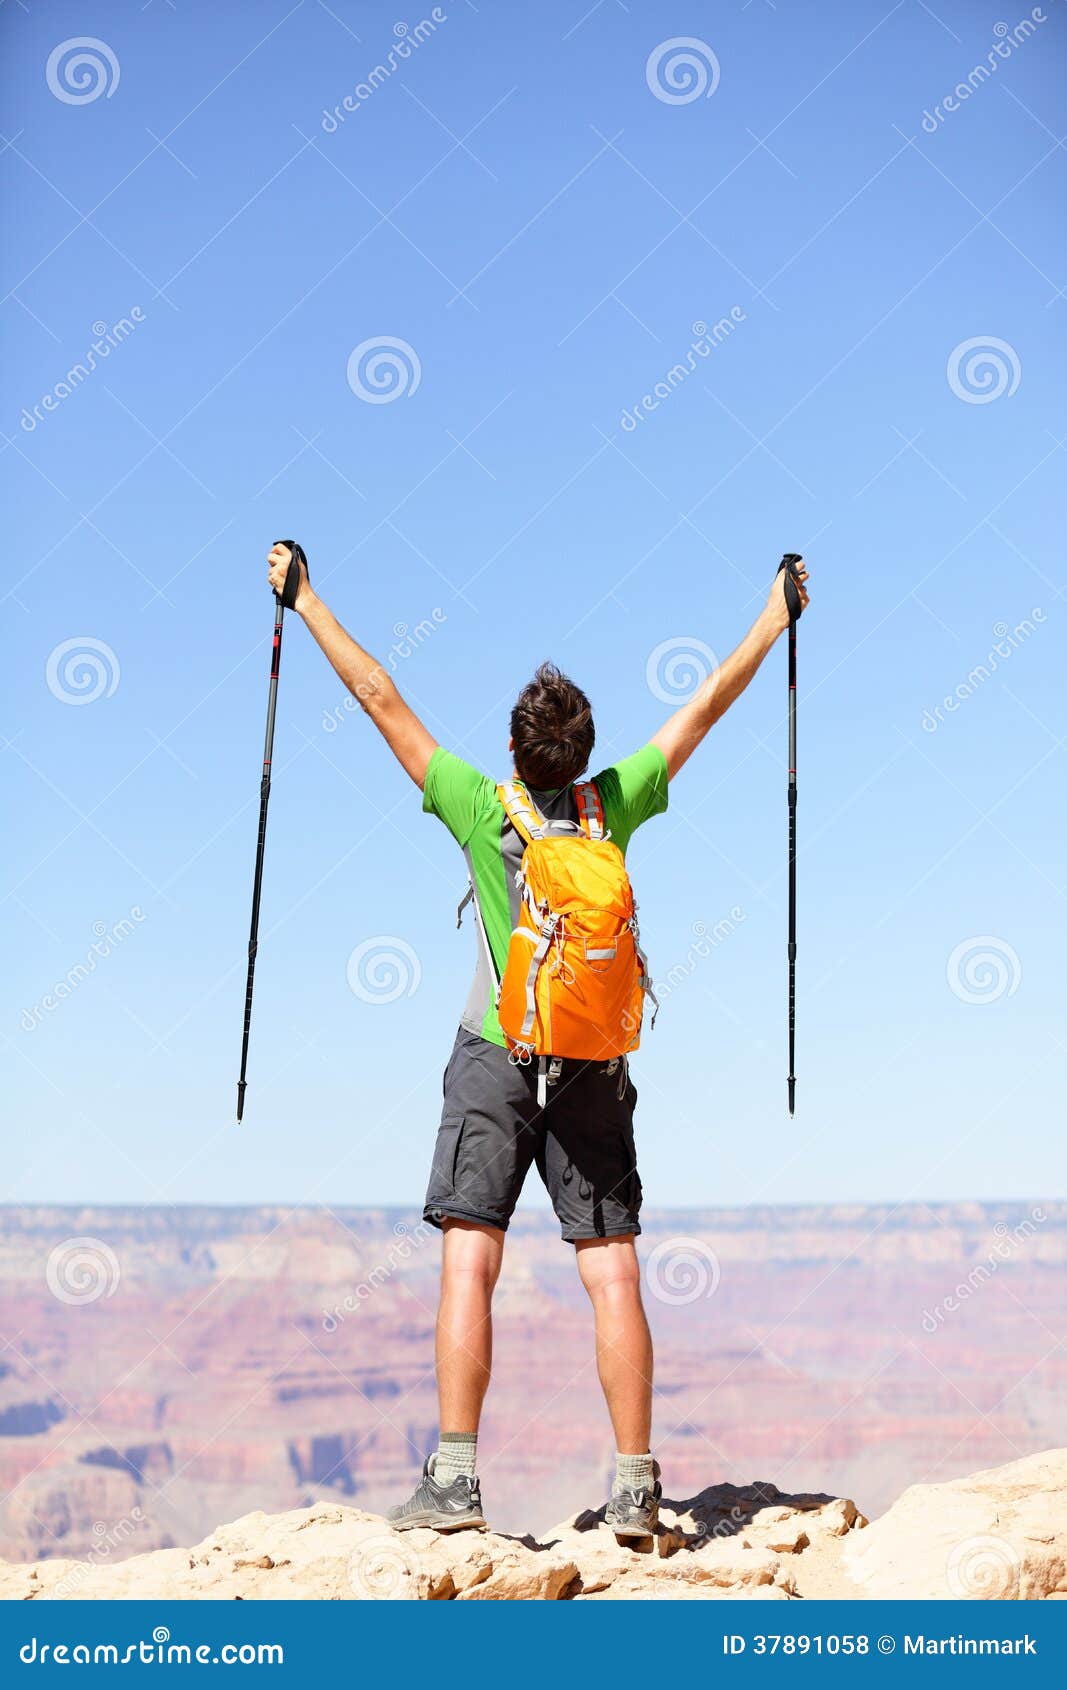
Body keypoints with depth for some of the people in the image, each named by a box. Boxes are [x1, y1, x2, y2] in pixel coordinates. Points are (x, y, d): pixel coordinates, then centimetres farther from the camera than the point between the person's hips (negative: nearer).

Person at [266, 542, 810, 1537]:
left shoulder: (482, 808, -5)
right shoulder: (613, 805, 0)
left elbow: (379, 698, 0)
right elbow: (707, 703, 10)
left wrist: (305, 601, 9)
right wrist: (777, 614, 21)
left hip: (495, 1060, -2)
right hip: (596, 1070, 3)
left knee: (469, 1264, -4)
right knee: (613, 1275, 1)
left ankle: (454, 1478, -8)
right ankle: (635, 1486, 2)